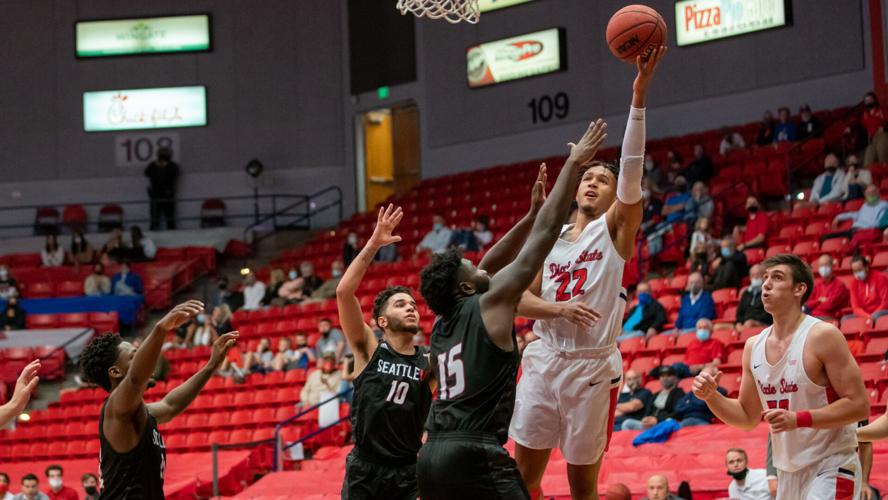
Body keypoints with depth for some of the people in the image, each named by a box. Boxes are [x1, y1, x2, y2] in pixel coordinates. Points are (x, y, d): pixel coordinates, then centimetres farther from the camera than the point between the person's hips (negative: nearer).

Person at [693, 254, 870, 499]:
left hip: (830, 468, -7)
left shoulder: (822, 336, -13)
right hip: (787, 473, 7)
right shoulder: (753, 346, 8)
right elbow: (748, 417, 16)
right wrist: (711, 397, -1)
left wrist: (798, 419, -25)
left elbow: (858, 405, -16)